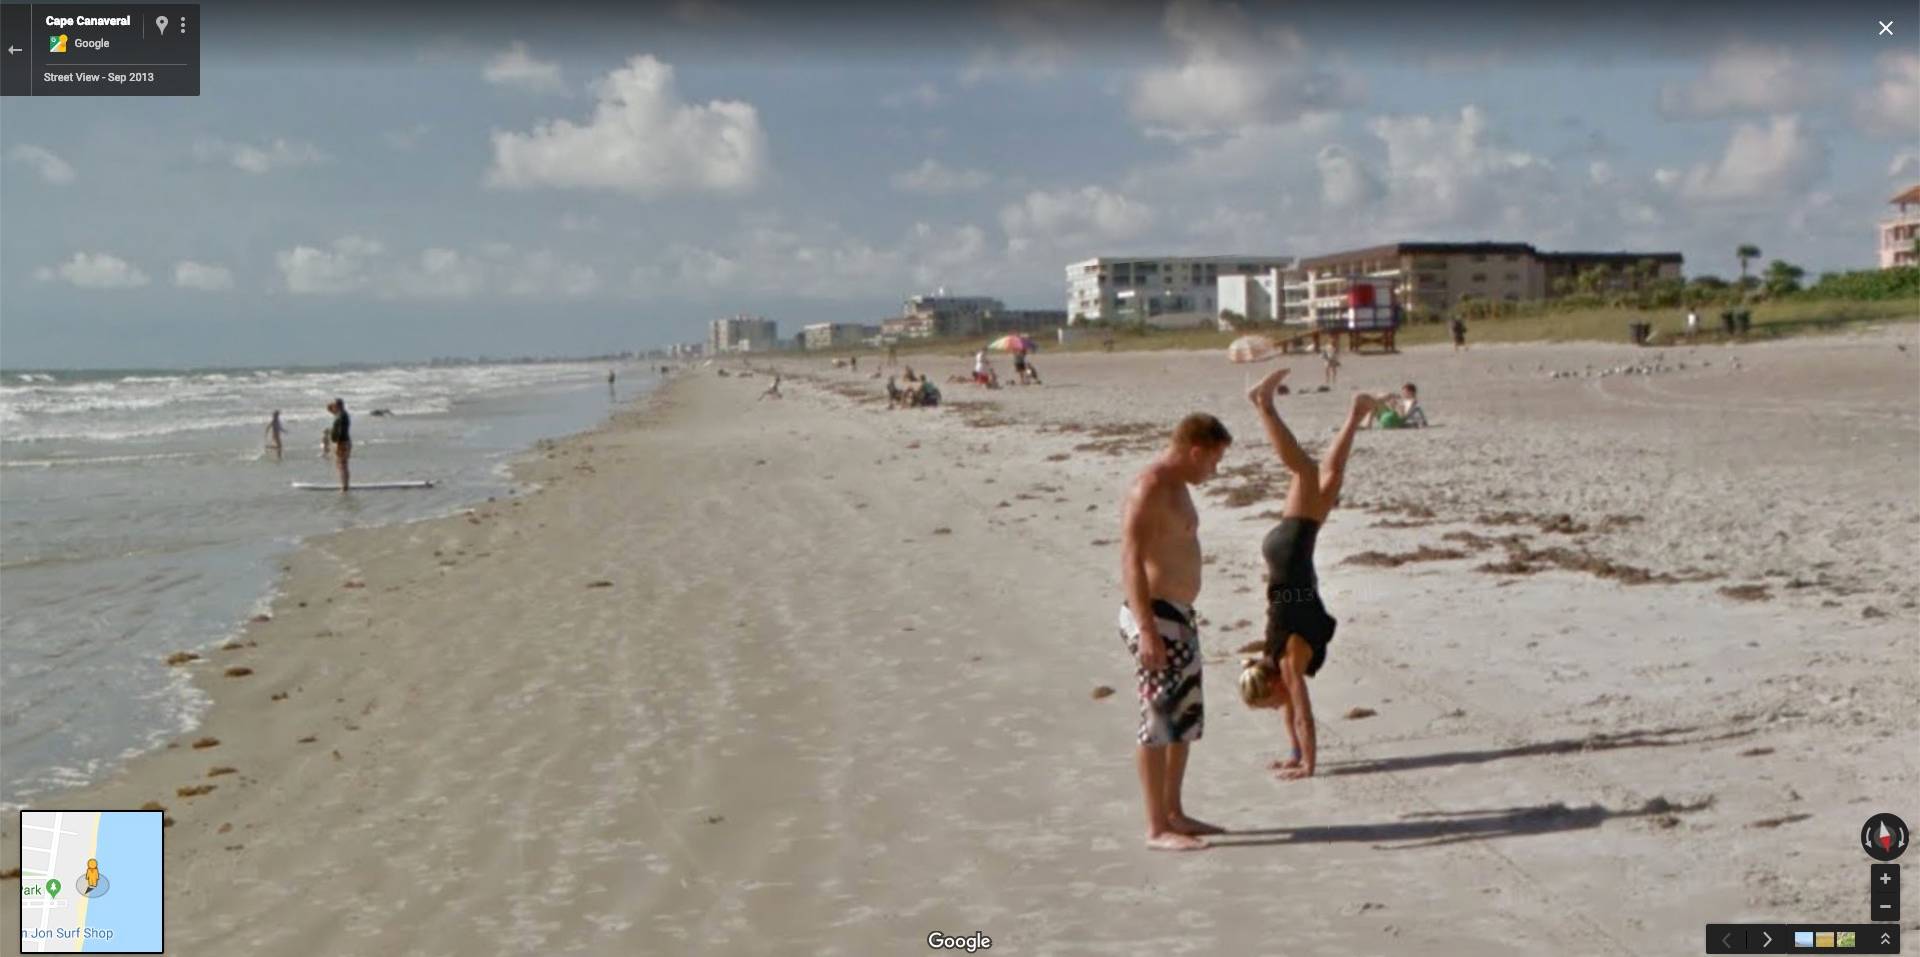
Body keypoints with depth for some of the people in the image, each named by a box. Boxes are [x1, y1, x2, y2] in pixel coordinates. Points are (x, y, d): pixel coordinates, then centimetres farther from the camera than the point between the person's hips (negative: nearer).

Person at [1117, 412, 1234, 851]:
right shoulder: (1148, 488, -16)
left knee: (1186, 718, 15)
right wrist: (1146, 629, -26)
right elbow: (1131, 560, -22)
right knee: (1159, 720, -6)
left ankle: (1174, 814, 25)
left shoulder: (1175, 486, 16)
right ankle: (1157, 827, 0)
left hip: (1180, 616, 10)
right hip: (1155, 617, -10)